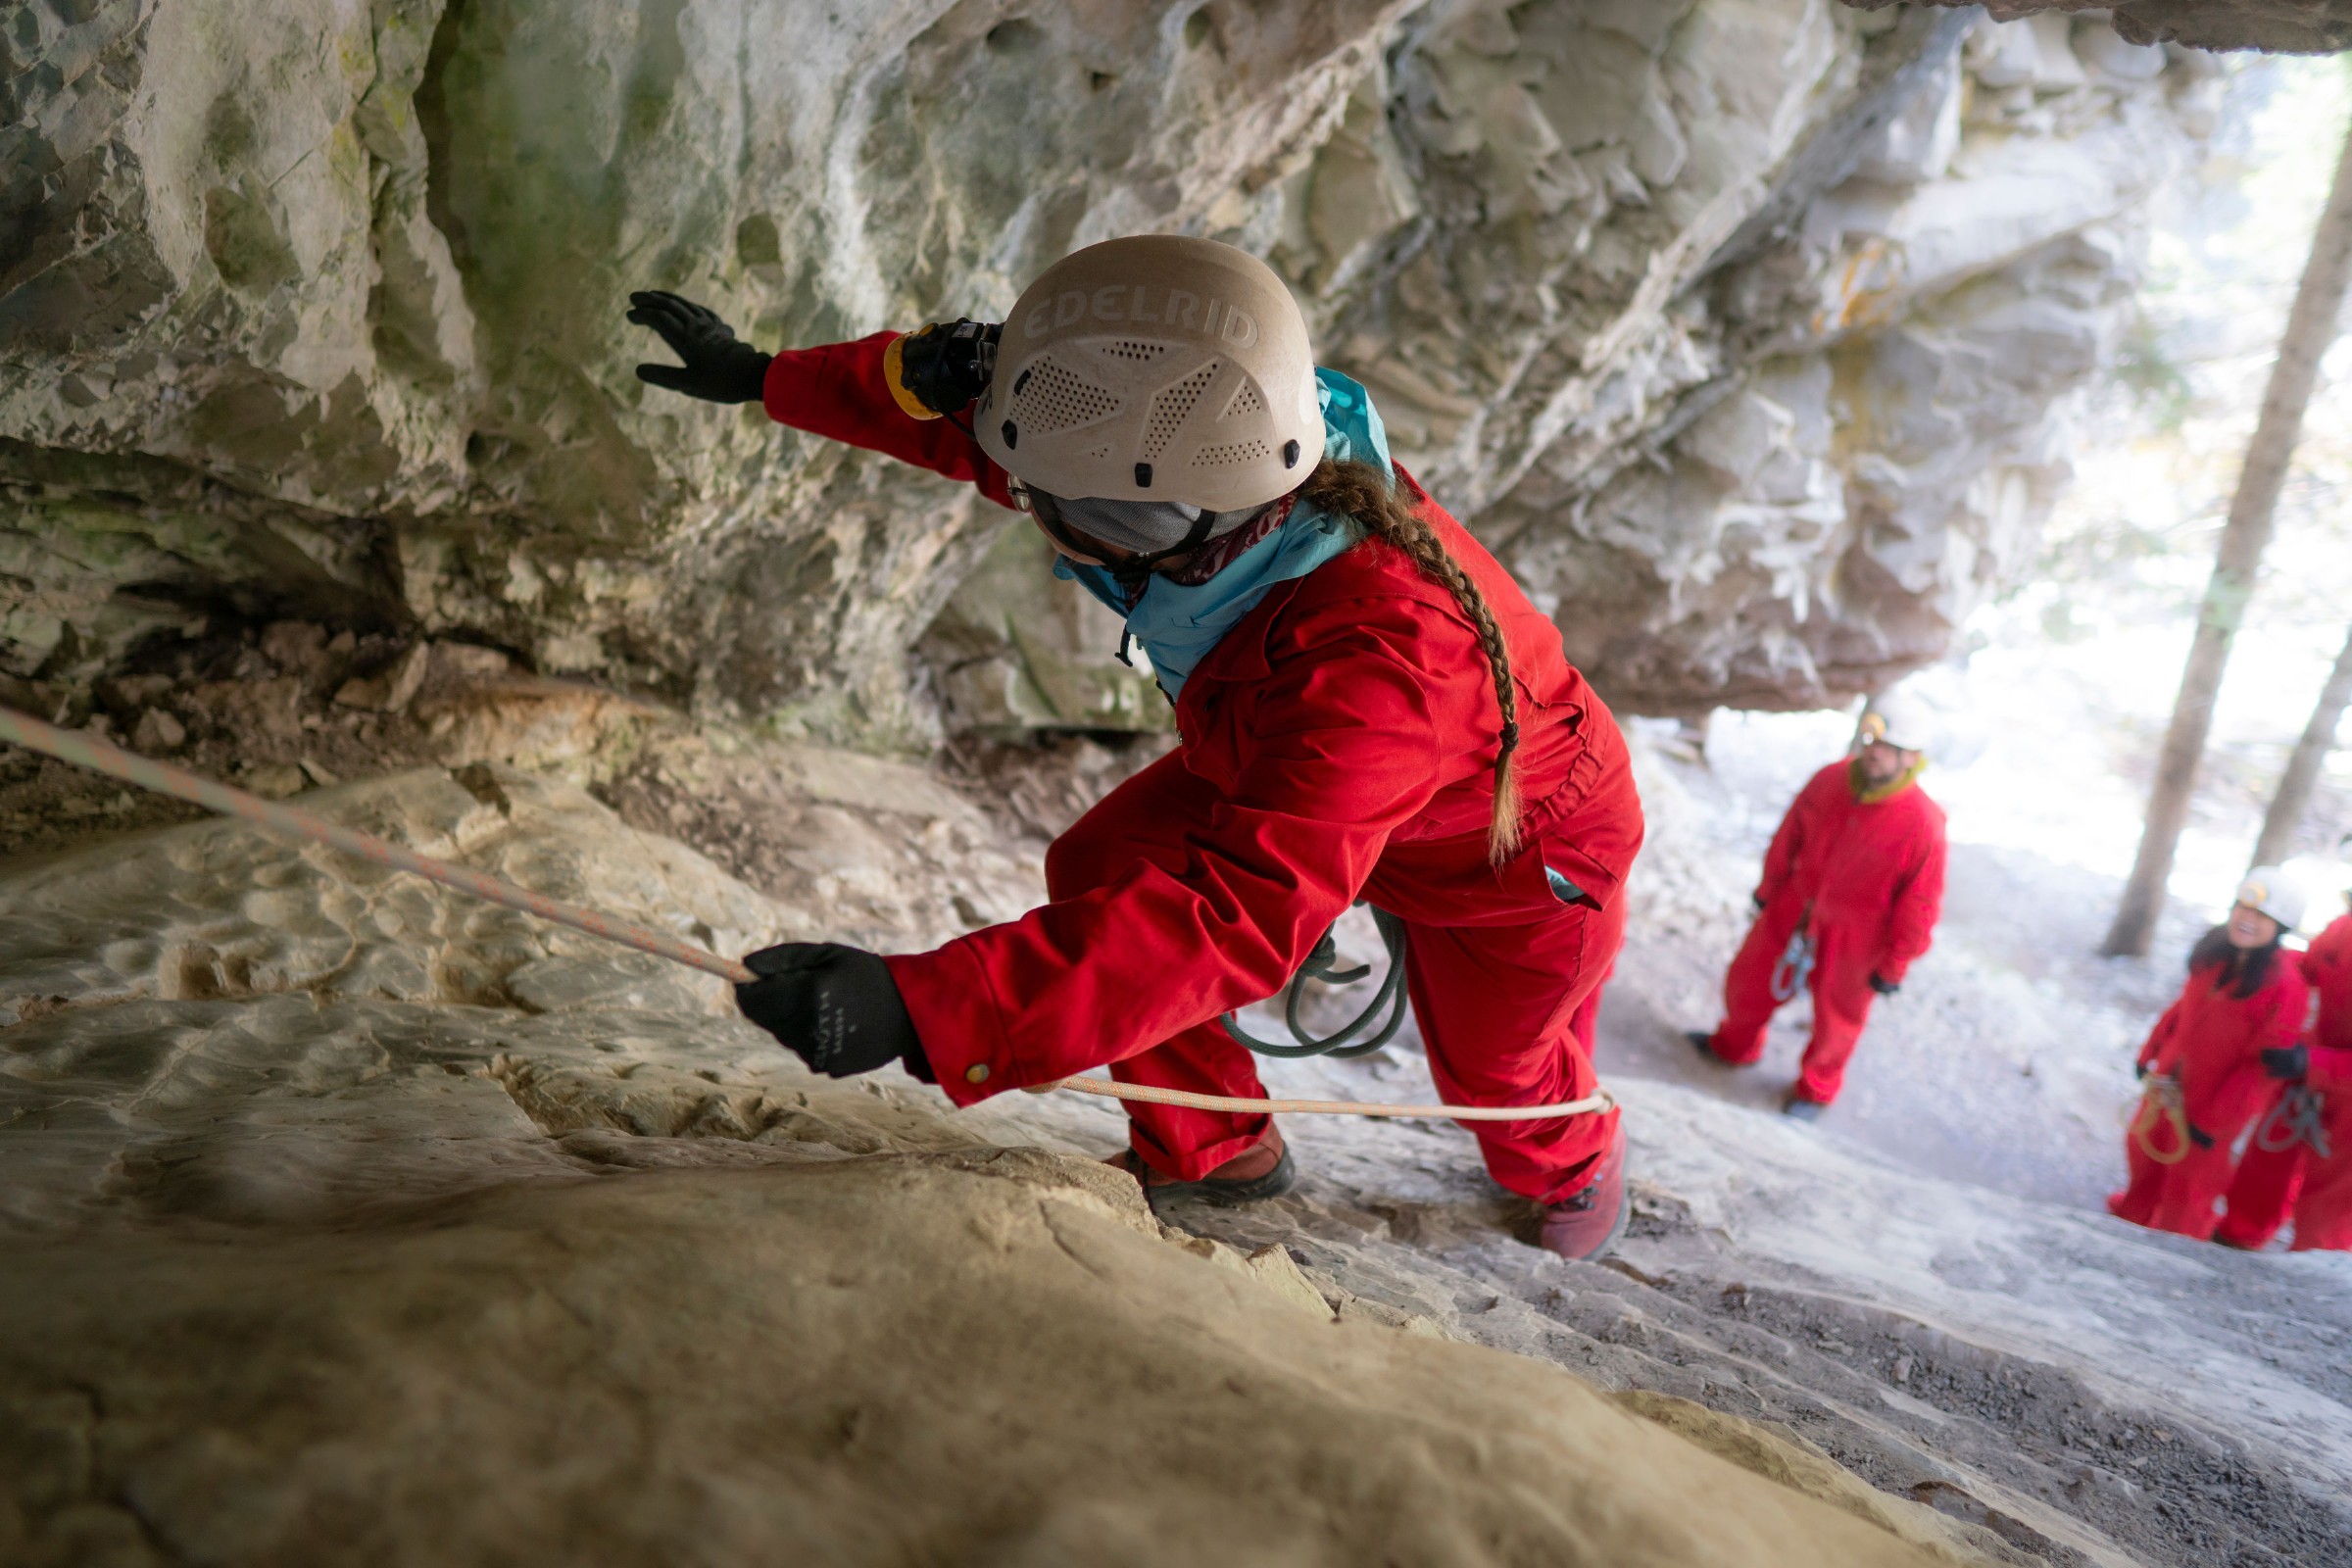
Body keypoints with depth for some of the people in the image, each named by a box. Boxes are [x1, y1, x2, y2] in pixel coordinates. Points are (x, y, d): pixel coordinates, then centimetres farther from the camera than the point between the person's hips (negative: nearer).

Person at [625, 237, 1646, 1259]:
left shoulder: (1378, 664, -50)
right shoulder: (1209, 456, -29)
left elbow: (1236, 919, -56)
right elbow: (973, 416, -10)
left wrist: (918, 1009, -63)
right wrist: (766, 379, 0)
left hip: (1508, 840, -5)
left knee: (1496, 1074, 15)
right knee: (1100, 873, -7)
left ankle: (1574, 1163, 55)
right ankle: (1213, 1150, 16)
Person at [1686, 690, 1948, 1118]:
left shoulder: (1922, 824, -30)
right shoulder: (1830, 781, -17)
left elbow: (1920, 905, -19)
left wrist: (1894, 966, -10)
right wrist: (1769, 887, 13)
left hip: (1852, 938, -4)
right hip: (1795, 910, 4)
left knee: (1835, 1017, 20)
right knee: (1750, 978, 23)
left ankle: (1816, 1087, 51)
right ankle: (1735, 1046, 55)